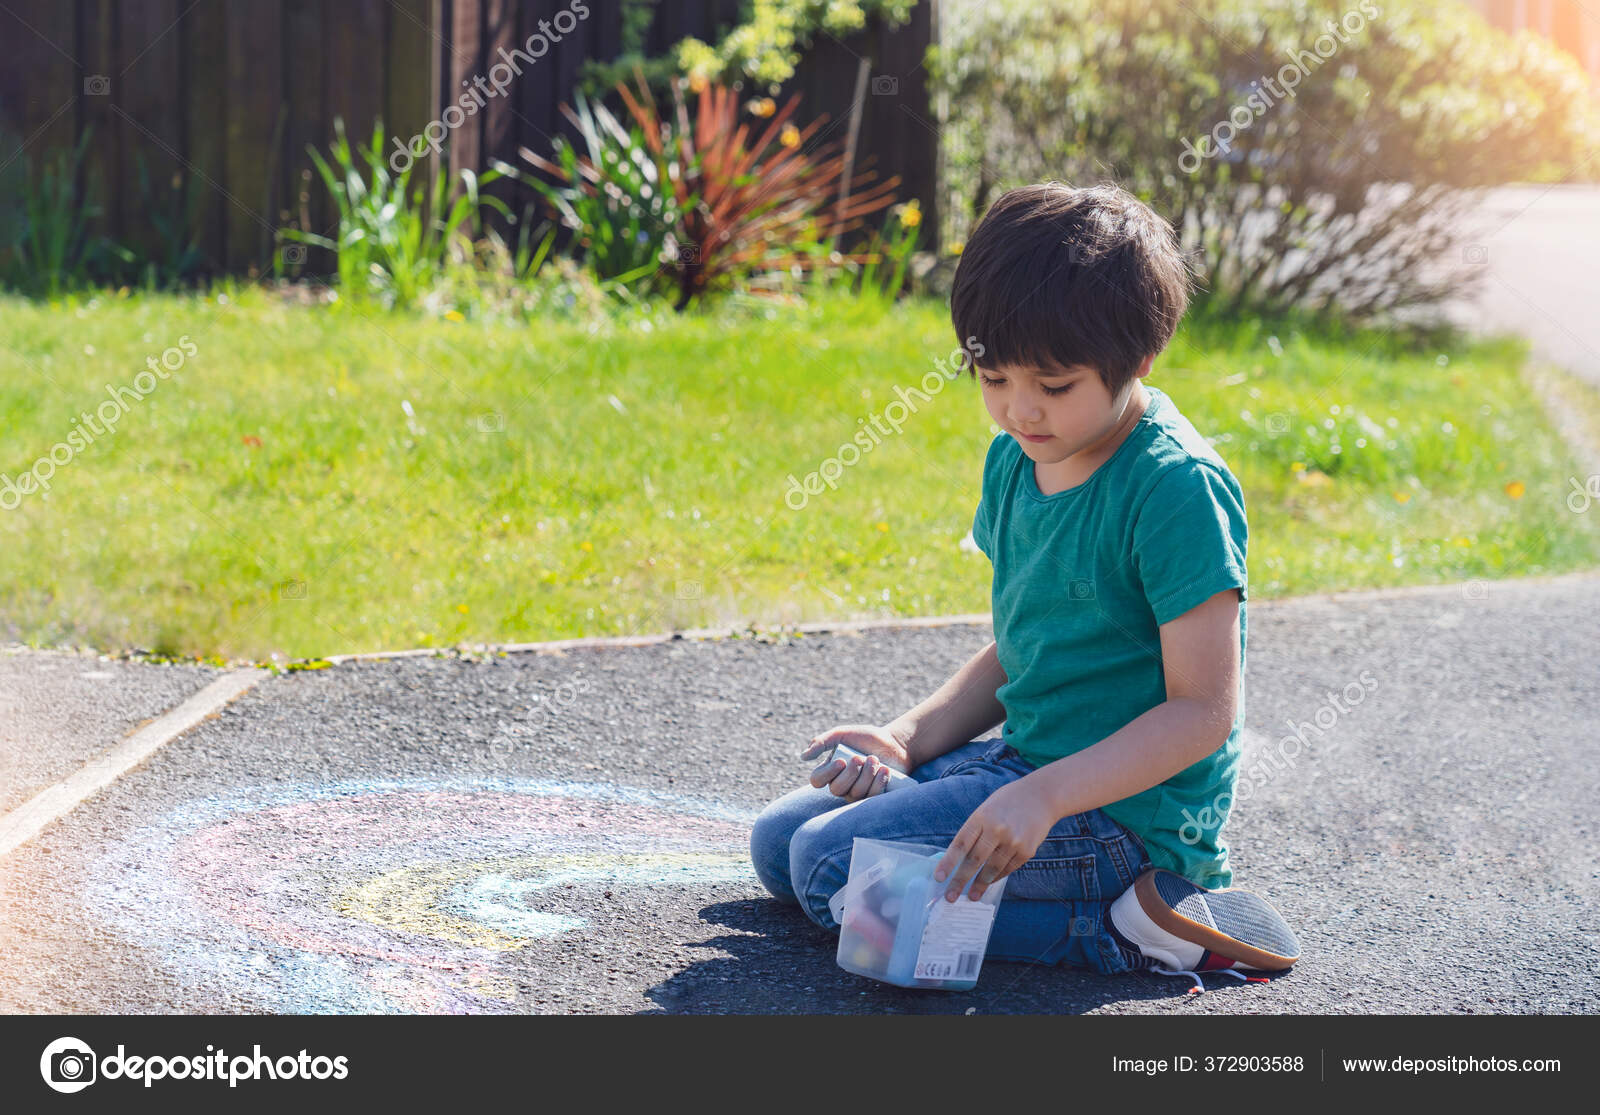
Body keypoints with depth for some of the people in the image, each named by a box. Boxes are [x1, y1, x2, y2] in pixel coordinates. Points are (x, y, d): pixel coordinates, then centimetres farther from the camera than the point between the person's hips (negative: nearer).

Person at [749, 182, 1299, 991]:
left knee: (832, 869, -20)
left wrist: (1046, 795, -31)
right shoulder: (1016, 461, 6)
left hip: (1125, 807, -10)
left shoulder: (1179, 490, -20)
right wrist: (908, 738, -1)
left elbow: (1205, 709, -22)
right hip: (1022, 763, 10)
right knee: (778, 842, 11)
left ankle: (1119, 932, -14)